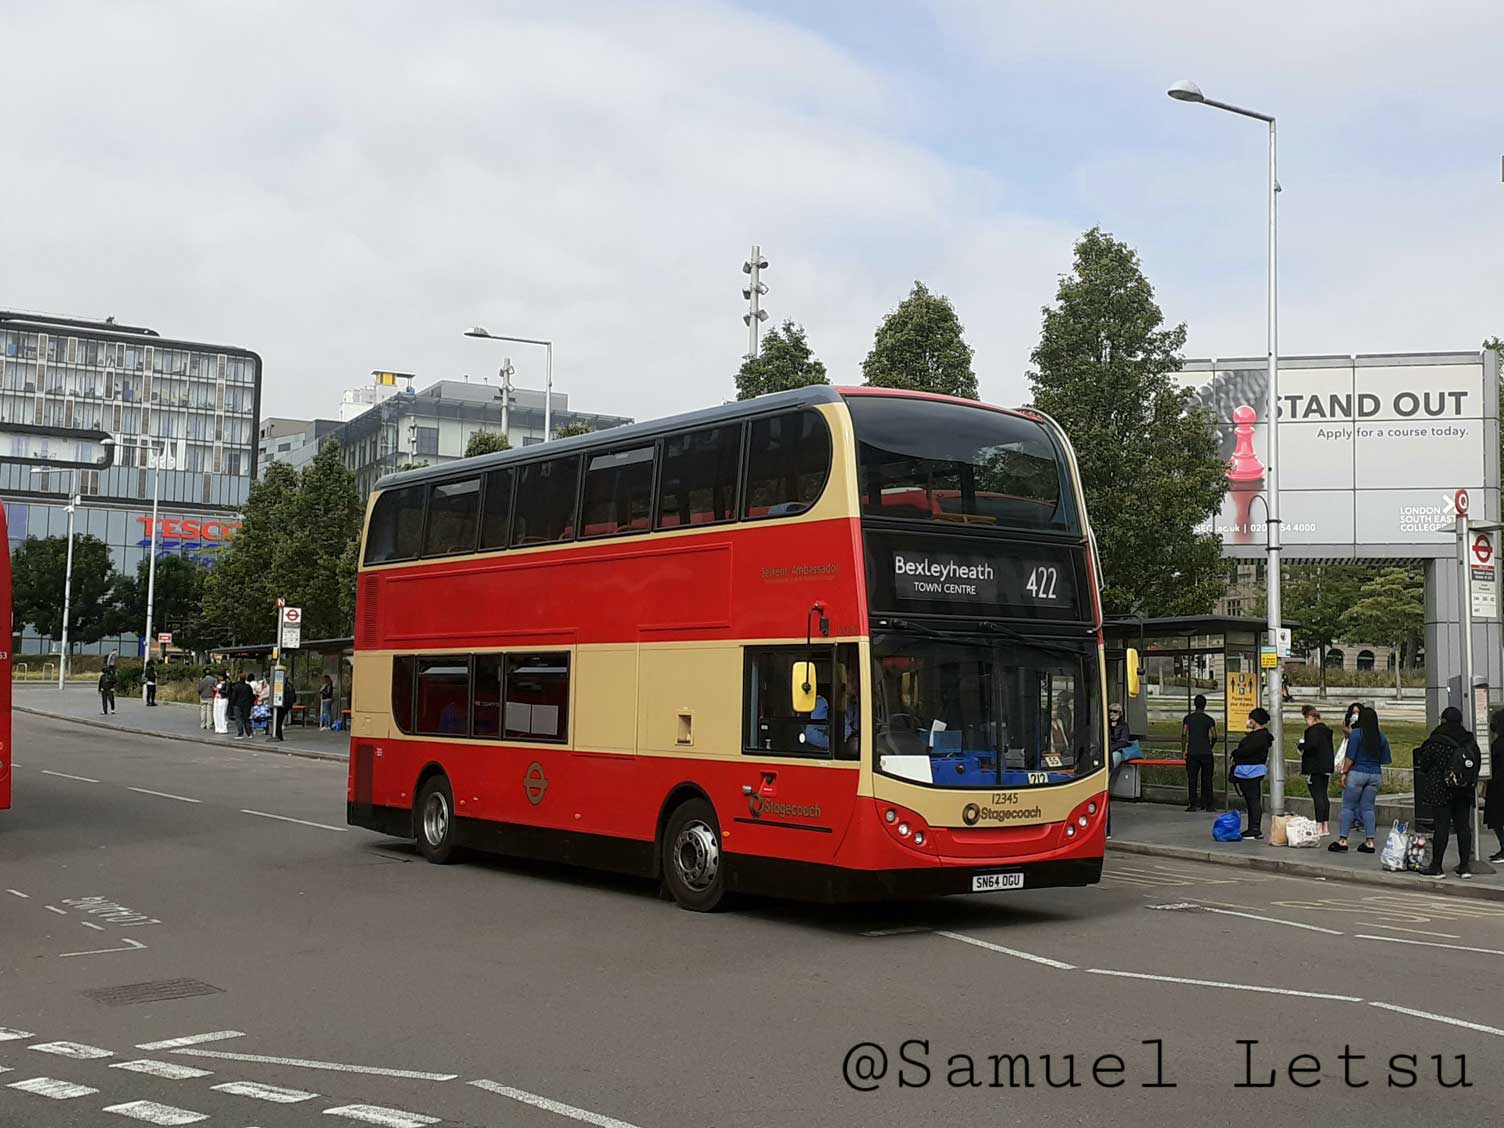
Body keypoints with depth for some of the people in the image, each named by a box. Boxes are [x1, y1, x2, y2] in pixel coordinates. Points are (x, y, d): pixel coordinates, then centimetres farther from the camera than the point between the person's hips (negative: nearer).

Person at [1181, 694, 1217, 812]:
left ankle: (1193, 804, 2)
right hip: (1206, 753, 0)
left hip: (1192, 753, 0)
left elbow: (1183, 734, -5)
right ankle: (1208, 804, 7)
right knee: (1206, 779, 6)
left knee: (1192, 779, 4)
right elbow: (1214, 737, -3)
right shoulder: (1209, 720, 0)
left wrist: (1183, 750, 2)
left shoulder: (1188, 718, 2)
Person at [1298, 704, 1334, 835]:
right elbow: (1330, 749, 21)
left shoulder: (1313, 730, -14)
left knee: (1317, 796, -7)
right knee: (1324, 795, 12)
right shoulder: (1326, 730, 14)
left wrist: (1301, 744, -9)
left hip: (1315, 768, -9)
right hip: (1327, 767, 9)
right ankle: (1325, 826, 15)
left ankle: (1319, 826, -7)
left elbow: (1311, 745, -28)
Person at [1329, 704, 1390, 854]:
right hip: (1375, 774, 5)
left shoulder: (1356, 733, -11)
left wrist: (1344, 772, -8)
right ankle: (1369, 841, 5)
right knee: (1368, 807, 10)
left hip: (1357, 773, -5)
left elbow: (1350, 757, -13)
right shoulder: (1381, 736, 5)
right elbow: (1385, 760, 9)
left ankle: (1342, 840, -2)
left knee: (1348, 806, 1)